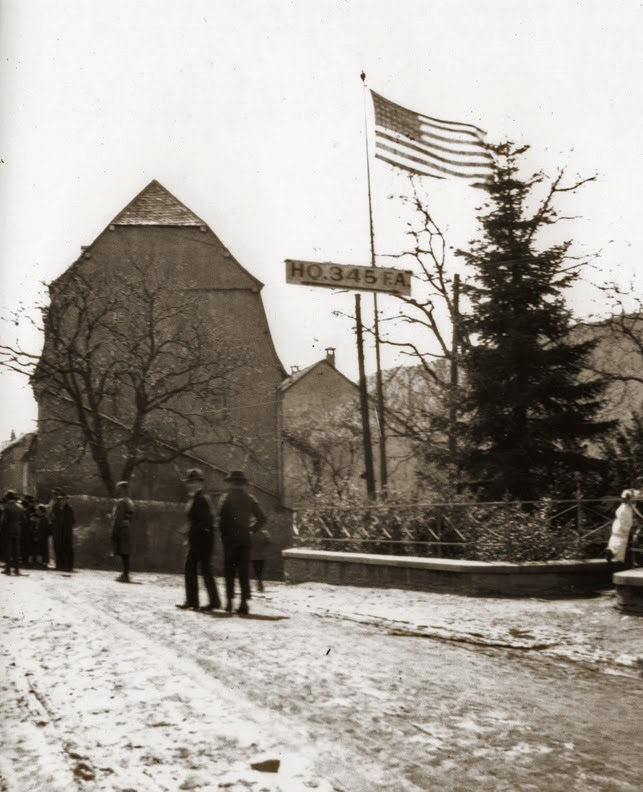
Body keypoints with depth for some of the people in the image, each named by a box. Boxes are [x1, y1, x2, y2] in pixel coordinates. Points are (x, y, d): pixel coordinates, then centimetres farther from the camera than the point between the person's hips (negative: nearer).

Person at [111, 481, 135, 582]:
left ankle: (125, 575, -7)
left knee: (123, 554, -8)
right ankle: (125, 574, 15)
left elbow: (118, 518, -16)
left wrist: (114, 532, -13)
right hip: (126, 528, 9)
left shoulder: (120, 502, -12)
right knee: (125, 553, 11)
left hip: (121, 528, -9)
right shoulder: (129, 501, 16)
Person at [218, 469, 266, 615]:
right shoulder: (249, 499, 4)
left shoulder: (226, 498, -6)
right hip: (245, 539, 3)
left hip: (230, 539, -3)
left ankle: (229, 601, 5)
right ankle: (244, 602, -1)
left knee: (229, 570, 8)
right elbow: (262, 518, 2)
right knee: (243, 571, 5)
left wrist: (223, 535, -1)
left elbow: (222, 519, -13)